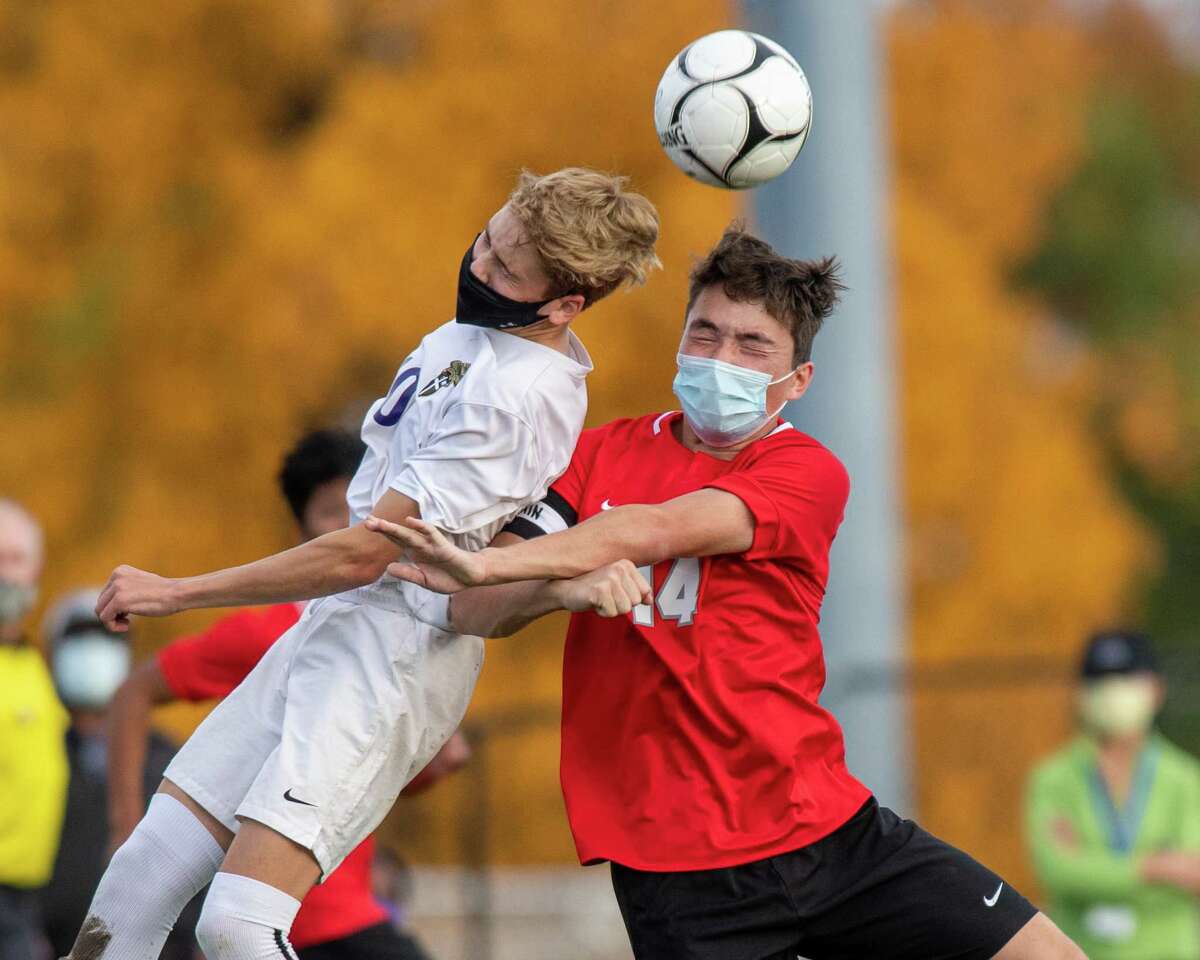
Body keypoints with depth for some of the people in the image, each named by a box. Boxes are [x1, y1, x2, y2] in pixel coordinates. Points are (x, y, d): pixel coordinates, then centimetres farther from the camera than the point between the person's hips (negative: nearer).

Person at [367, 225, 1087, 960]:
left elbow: (652, 529, -21)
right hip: (674, 867, -1)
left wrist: (486, 565, -34)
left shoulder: (807, 473, -4)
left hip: (828, 830, 1)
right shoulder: (606, 454, 6)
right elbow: (475, 610, -4)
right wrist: (562, 588, -27)